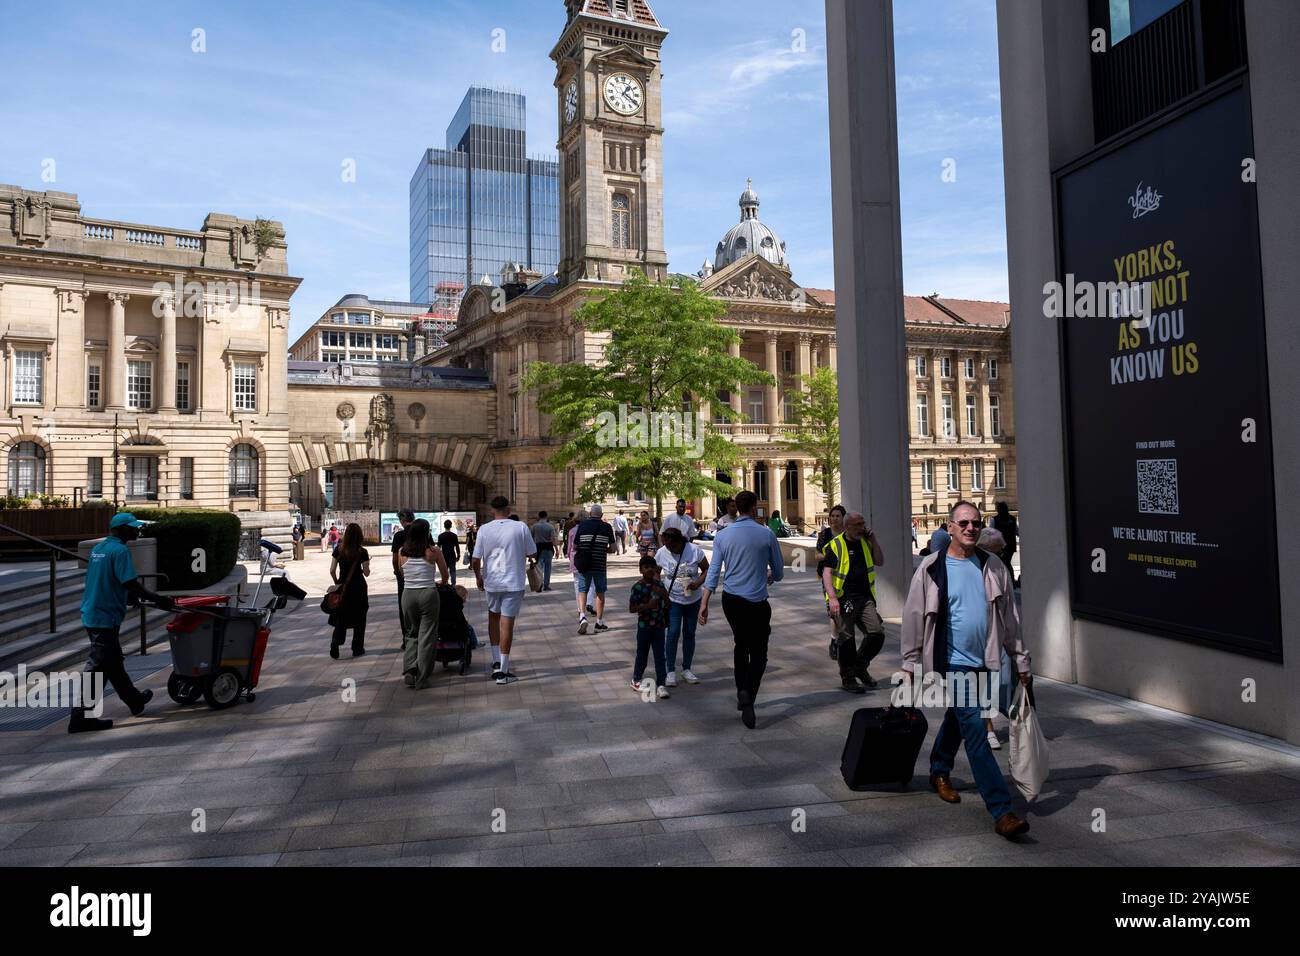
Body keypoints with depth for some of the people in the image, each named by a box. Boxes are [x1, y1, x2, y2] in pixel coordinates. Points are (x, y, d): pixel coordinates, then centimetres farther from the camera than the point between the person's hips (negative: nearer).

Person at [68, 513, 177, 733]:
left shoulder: (97, 548, 12)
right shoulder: (120, 551, -16)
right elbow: (131, 585, -22)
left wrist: (131, 595, 29)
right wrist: (159, 600, -17)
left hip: (92, 613, 10)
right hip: (105, 618, -10)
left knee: (113, 662, 19)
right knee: (97, 667, -3)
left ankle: (134, 699, 35)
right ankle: (80, 717, 2)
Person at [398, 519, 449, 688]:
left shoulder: (402, 552, 2)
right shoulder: (434, 552, -5)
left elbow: (402, 574, 15)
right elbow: (445, 576, 5)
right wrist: (438, 582, 27)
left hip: (408, 594, 3)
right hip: (428, 594, -3)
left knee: (411, 633, 19)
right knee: (427, 635, 6)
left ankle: (409, 669, 2)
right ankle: (422, 678, 9)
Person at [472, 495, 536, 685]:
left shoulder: (484, 530, -4)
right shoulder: (521, 527, -8)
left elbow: (476, 559, -2)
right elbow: (531, 554, -1)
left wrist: (478, 577, 15)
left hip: (491, 582, 2)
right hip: (514, 582, -2)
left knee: (493, 617, 22)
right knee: (507, 624, 0)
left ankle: (496, 662, 18)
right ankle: (503, 671, 4)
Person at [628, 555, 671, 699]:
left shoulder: (659, 584, 4)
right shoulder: (637, 587, -11)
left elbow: (667, 603, 8)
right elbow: (631, 608, -12)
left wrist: (662, 592, -10)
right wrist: (647, 606, -24)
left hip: (659, 626, 3)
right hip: (644, 626, -3)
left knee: (660, 656, 2)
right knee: (642, 654, 11)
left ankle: (661, 684, 5)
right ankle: (636, 680, 30)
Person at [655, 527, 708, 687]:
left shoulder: (695, 550, -14)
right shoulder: (662, 553, -11)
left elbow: (706, 569, -5)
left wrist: (698, 583, -23)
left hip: (693, 600, 1)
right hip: (673, 600, -1)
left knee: (689, 633, 10)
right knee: (673, 633, -9)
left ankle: (687, 669, 23)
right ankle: (671, 671, 3)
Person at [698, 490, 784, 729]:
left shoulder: (722, 535, 0)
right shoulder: (766, 534, -5)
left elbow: (714, 572, -2)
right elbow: (779, 572, 4)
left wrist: (704, 604, 0)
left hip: (731, 600, 3)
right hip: (757, 602, -3)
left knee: (741, 645, 22)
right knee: (758, 653, 2)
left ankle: (741, 695, 24)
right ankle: (748, 695, -20)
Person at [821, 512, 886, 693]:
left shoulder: (865, 542, 15)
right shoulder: (835, 545, -5)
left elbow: (880, 562, 15)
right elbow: (827, 572, -11)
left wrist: (873, 540, 2)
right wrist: (832, 597, -23)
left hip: (864, 597, 5)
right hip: (843, 599, -5)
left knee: (877, 633, -4)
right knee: (847, 639, -2)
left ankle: (860, 666, 18)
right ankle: (848, 678, 14)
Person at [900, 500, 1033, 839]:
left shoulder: (994, 569, 4)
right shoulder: (932, 569, -7)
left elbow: (1010, 618, 10)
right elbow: (914, 617, -4)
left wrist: (1021, 661, 11)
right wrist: (910, 664, -3)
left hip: (985, 663, 5)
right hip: (954, 662, -5)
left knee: (957, 721, 21)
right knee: (976, 732, -9)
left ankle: (939, 772, 44)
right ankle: (1001, 811, -7)